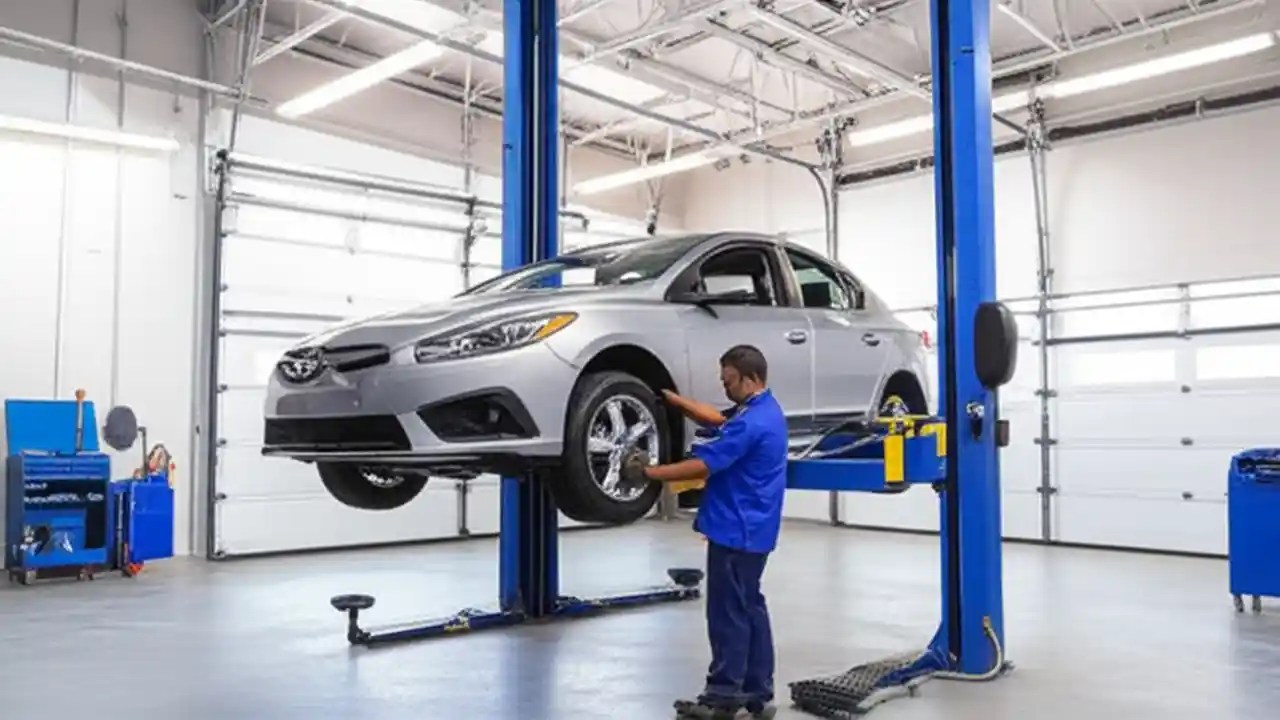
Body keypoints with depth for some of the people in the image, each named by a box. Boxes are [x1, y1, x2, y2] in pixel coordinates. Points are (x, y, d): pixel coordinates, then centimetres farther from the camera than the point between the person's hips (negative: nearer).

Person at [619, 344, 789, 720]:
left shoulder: (752, 422, -21)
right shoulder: (765, 411, 11)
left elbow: (702, 465, -21)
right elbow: (718, 420, 22)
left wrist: (648, 473, -13)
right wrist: (672, 398, 14)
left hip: (736, 531, -10)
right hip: (752, 531, 10)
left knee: (729, 614, -2)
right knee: (749, 610, 14)